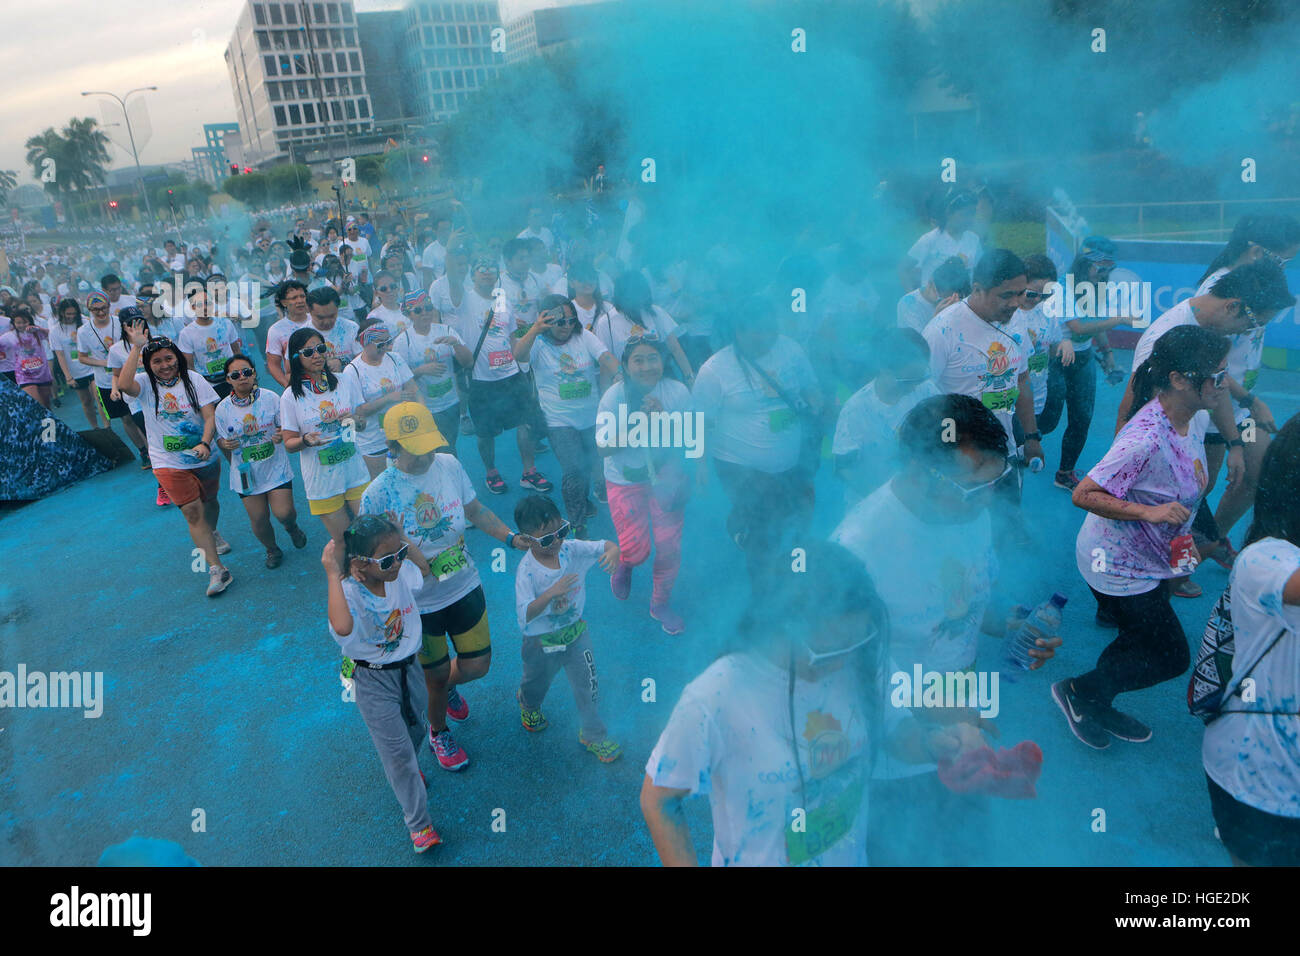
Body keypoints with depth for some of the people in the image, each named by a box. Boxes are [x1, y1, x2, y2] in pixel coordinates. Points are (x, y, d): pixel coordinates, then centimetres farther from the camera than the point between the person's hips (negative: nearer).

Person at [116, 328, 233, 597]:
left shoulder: (193, 379, -4)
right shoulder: (145, 383, -5)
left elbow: (210, 416, -10)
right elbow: (123, 385, -29)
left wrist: (205, 444, -27)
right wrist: (136, 347, -30)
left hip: (204, 457, 2)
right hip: (169, 463, -1)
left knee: (209, 501, 20)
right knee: (193, 512, -9)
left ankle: (212, 534, 54)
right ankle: (216, 569, -7)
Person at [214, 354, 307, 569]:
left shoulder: (270, 398, -7)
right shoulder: (223, 408, -5)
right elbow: (221, 439, 5)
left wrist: (281, 435, -20)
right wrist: (226, 444, -18)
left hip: (276, 468, -1)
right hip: (247, 473, 1)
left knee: (284, 513, -9)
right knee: (258, 519, 5)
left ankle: (292, 527, 30)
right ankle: (272, 550, 34)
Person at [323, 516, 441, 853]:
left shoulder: (402, 575, -15)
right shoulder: (349, 592, -32)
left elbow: (425, 569, 9)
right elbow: (343, 627, -56)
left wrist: (403, 542, -7)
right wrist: (332, 573, -48)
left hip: (408, 669, 6)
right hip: (373, 680, -6)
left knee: (414, 728, 28)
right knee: (397, 749, 2)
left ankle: (410, 769, 61)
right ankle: (419, 824, 18)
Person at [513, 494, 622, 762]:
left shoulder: (571, 550, -16)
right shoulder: (527, 571, -28)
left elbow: (606, 546, -13)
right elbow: (525, 614, -34)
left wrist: (612, 551, -37)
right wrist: (551, 593, -47)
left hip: (575, 631, 3)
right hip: (542, 640, -2)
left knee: (587, 684, 8)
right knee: (538, 683, 24)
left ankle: (592, 734, 31)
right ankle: (528, 702, 61)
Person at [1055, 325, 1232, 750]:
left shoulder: (1194, 420, -3)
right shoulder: (1146, 439, -33)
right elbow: (1083, 494, -29)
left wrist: (1182, 536, 12)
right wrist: (1148, 512, -35)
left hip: (1152, 559, 9)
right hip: (1118, 566, -9)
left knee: (1140, 643, 22)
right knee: (1171, 658, 4)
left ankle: (1097, 707, 43)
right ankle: (1078, 691, 20)